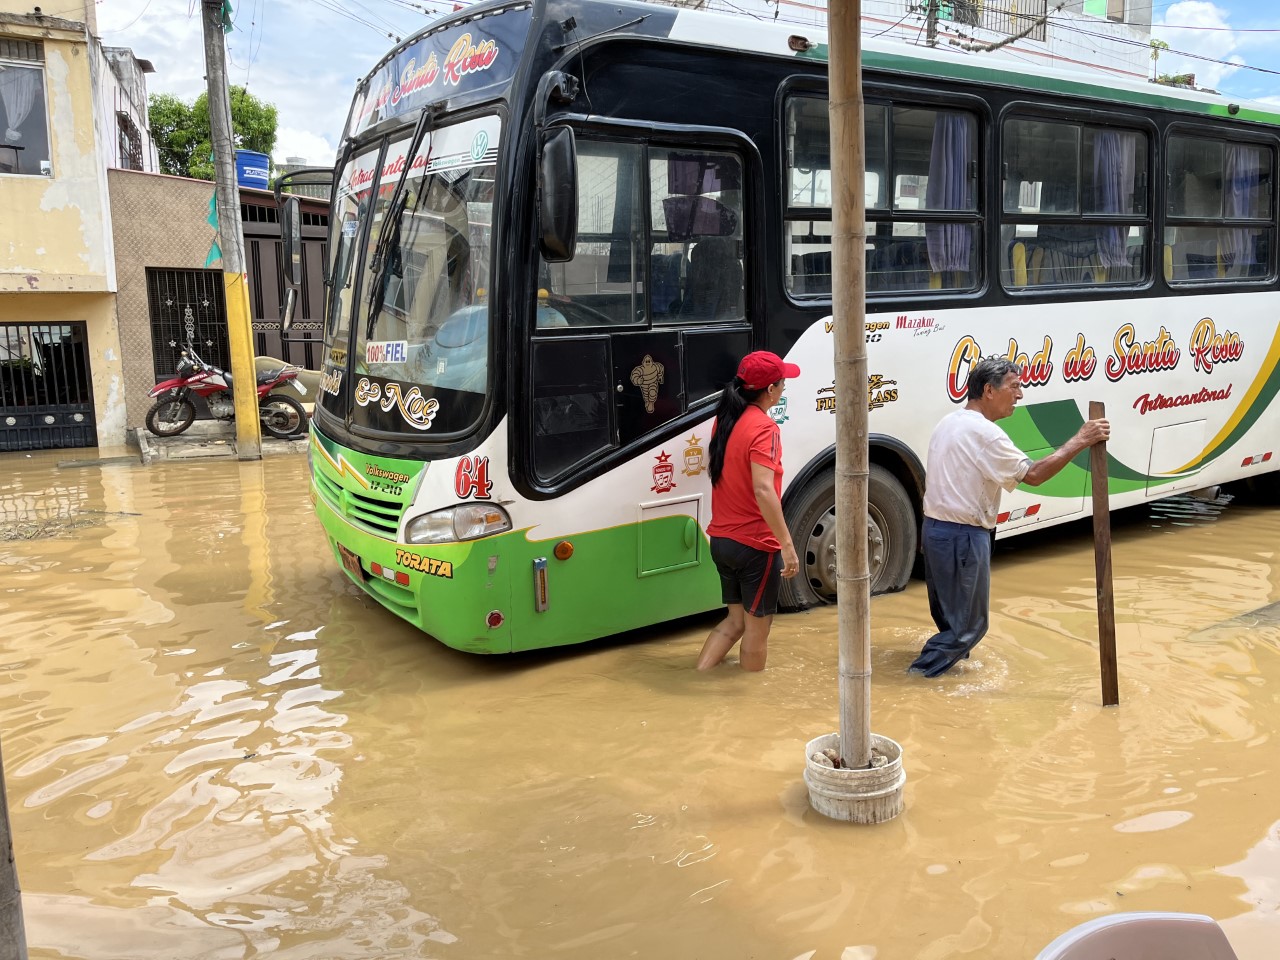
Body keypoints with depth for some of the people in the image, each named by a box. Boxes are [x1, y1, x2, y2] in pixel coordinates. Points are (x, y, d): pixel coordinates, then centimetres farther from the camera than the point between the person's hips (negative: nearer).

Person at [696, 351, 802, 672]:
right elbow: (764, 490, -29)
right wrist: (787, 543, -28)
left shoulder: (724, 419, 5)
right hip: (756, 544, -7)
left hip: (721, 540, 8)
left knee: (735, 619, 19)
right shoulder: (763, 427, -19)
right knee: (758, 625, 8)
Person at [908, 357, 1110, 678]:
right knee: (970, 622, 1)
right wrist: (1080, 441, -16)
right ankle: (922, 673, 1)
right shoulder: (984, 432, -16)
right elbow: (1033, 475, -17)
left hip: (934, 527, 9)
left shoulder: (948, 423, 13)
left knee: (948, 613, 21)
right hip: (963, 536, -9)